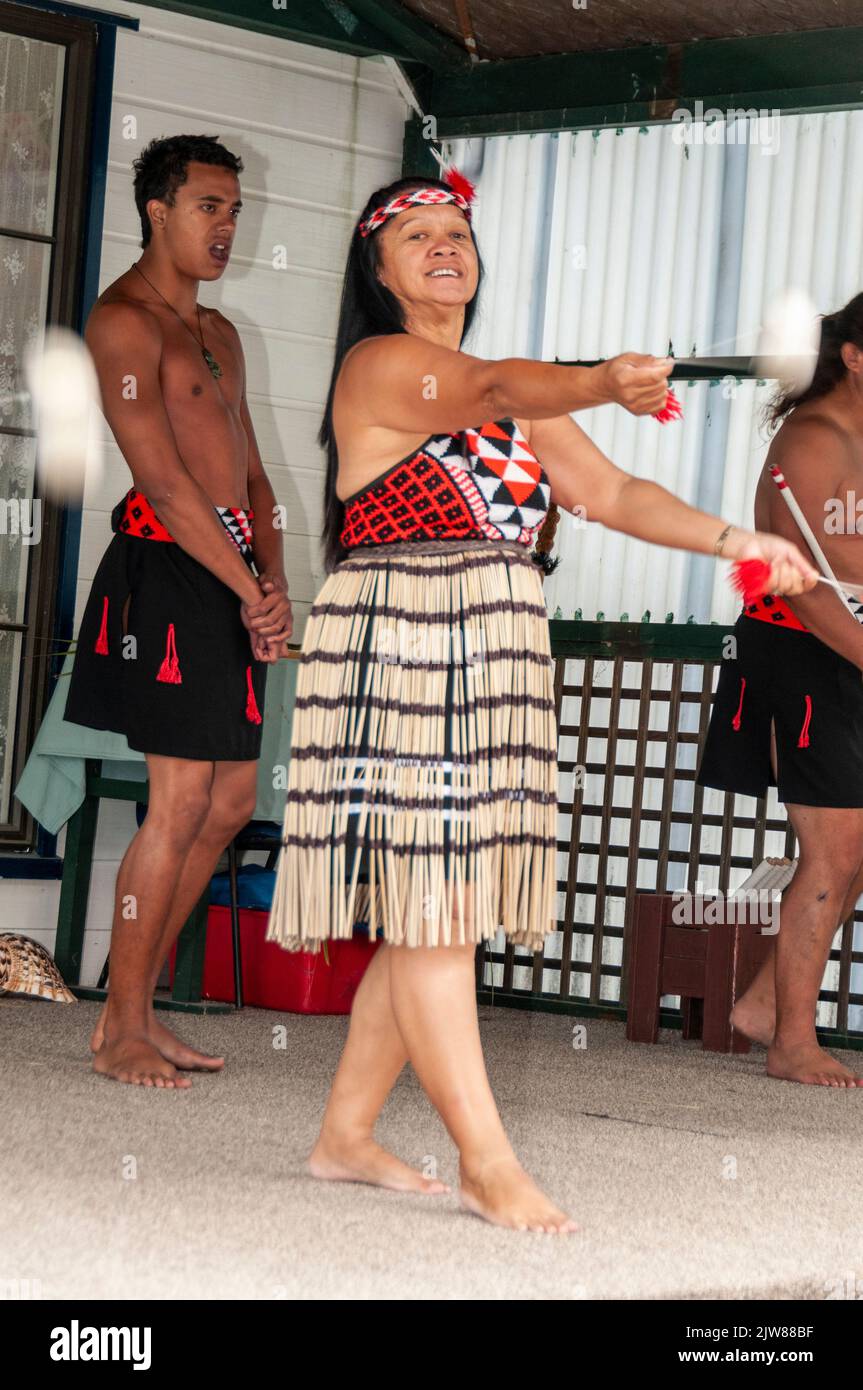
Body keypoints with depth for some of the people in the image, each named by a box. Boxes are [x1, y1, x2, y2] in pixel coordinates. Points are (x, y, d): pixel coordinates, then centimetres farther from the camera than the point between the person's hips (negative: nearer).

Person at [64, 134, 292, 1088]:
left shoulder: (218, 333, 23)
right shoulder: (125, 319, -7)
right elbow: (162, 478, -14)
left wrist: (275, 582, 2)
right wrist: (252, 589, -14)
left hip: (235, 578, 9)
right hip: (170, 572, -9)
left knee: (229, 802, 8)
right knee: (181, 804, -9)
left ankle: (139, 1005, 16)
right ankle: (119, 1033, -1)